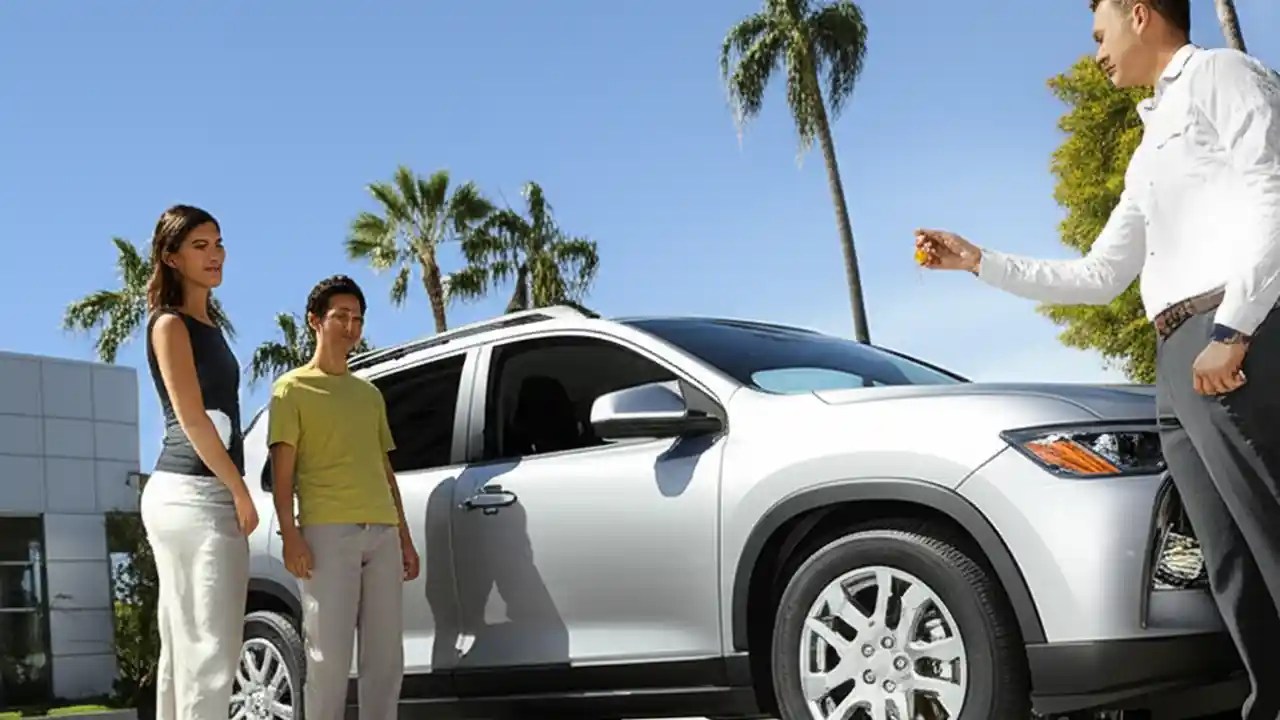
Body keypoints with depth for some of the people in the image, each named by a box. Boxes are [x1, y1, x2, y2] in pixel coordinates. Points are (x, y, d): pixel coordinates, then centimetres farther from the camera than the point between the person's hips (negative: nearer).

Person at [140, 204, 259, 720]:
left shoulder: (207, 323, 19)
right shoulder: (170, 324, -7)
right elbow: (191, 419, -13)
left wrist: (234, 493, 13)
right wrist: (242, 493, -11)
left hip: (206, 495, 9)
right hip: (190, 496, -9)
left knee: (184, 649, 10)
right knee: (208, 648, -12)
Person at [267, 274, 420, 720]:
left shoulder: (369, 393, 24)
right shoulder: (293, 388, 7)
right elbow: (282, 470, -1)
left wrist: (404, 536, 16)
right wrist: (290, 534, -13)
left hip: (382, 532, 6)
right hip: (328, 531, -5)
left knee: (386, 654, 3)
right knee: (329, 654, -9)